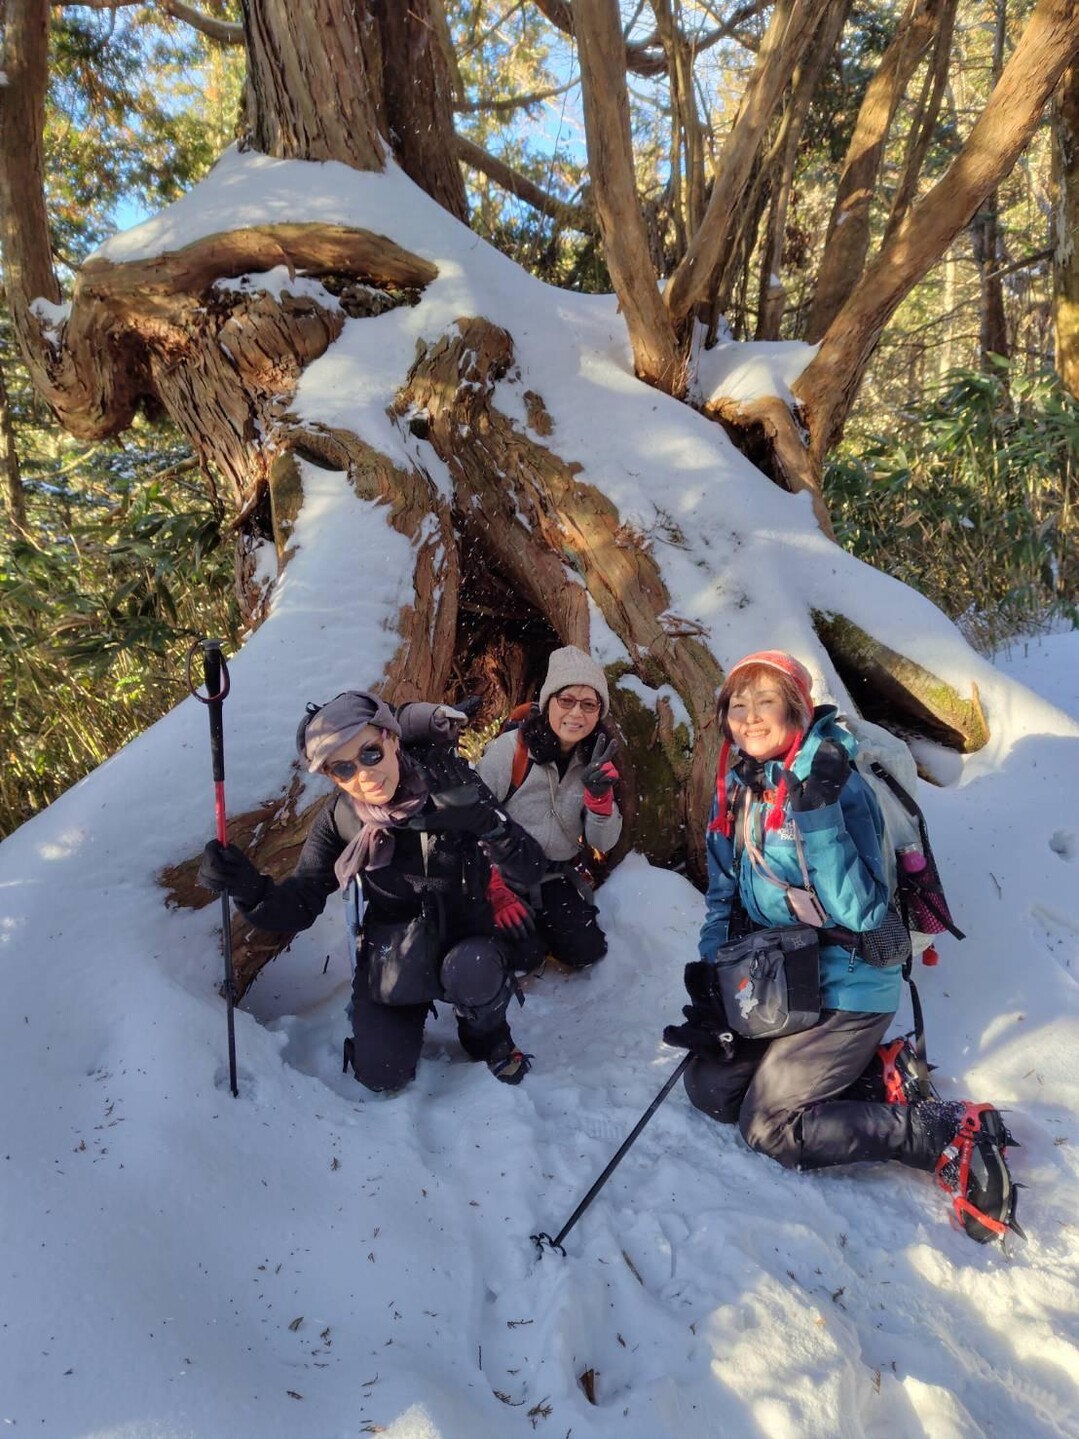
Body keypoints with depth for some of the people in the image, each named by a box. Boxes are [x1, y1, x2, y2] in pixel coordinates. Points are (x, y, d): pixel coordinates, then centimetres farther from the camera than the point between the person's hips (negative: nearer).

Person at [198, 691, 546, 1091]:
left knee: (470, 973, -34)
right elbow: (300, 903, -14)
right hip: (392, 951, 2)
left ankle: (488, 1036, 2)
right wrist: (250, 888, -35)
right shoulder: (339, 818, -16)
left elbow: (530, 870, -24)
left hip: (464, 928, -2)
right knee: (381, 1076, -5)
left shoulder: (450, 781, -24)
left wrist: (487, 822, -44)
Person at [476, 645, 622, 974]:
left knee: (587, 951, -8)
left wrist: (599, 797, -25)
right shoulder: (509, 750, -21)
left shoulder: (595, 761, -5)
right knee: (525, 955, -21)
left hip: (557, 877, 5)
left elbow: (603, 843, -6)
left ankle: (537, 922, 21)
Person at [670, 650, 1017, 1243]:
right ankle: (863, 1077, 12)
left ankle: (947, 1133, -1)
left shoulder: (835, 785, -20)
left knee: (768, 1126, -10)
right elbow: (725, 890, 10)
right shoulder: (737, 784, 2)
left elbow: (860, 912, -26)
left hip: (845, 986, -8)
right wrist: (710, 972, 0)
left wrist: (818, 817, -35)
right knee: (709, 1089, 2)